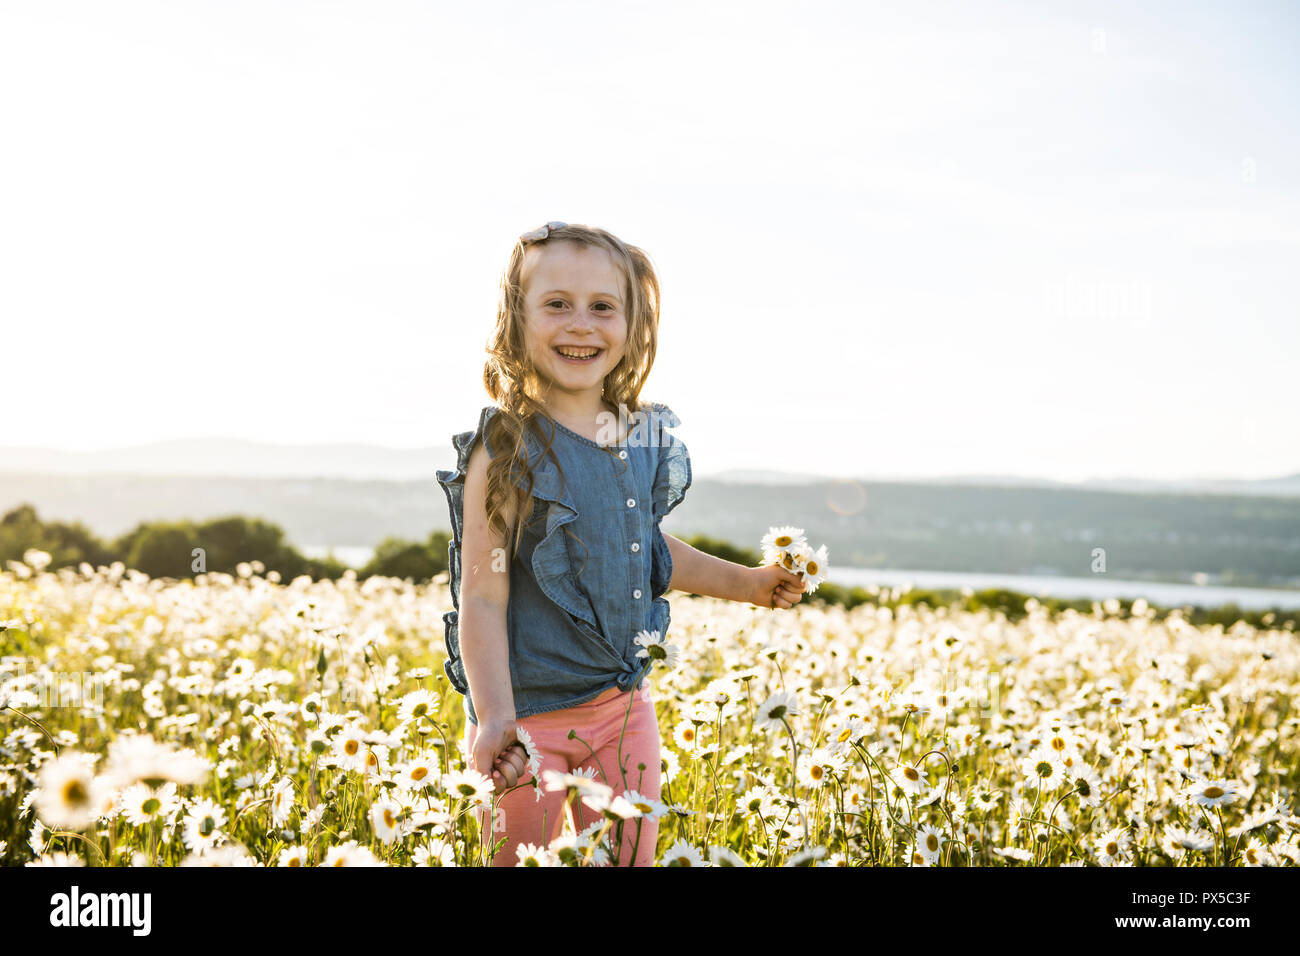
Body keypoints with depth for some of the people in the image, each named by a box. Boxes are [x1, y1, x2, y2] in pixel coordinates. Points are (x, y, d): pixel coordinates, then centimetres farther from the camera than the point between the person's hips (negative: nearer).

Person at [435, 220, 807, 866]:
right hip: (528, 716, -5)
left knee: (632, 857, 13)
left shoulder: (645, 439, 2)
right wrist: (494, 719, -30)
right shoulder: (507, 451, -17)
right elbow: (482, 597, -19)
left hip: (624, 708, 6)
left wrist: (746, 583, 21)